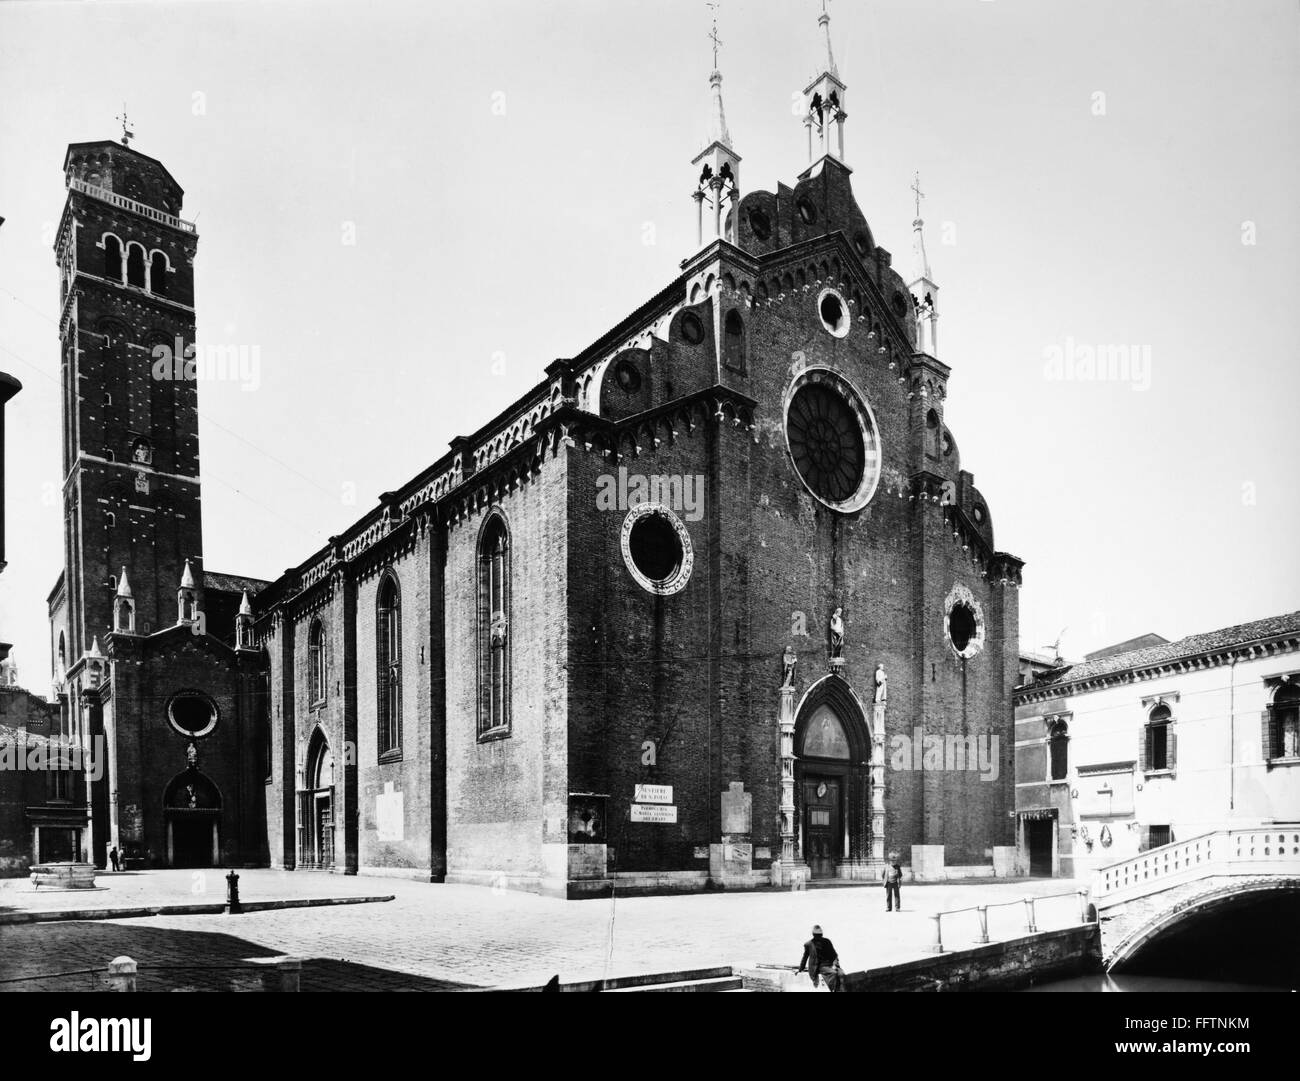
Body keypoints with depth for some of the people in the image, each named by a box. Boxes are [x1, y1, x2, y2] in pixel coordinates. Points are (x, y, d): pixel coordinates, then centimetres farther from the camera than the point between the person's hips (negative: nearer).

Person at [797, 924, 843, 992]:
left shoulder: (827, 941, 12)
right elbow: (805, 957, 18)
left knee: (841, 975, -29)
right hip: (820, 966, -3)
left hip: (830, 965, 3)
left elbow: (834, 955, 11)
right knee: (833, 974, -33)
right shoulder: (808, 944, 7)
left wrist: (835, 964, -7)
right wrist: (801, 970, 24)